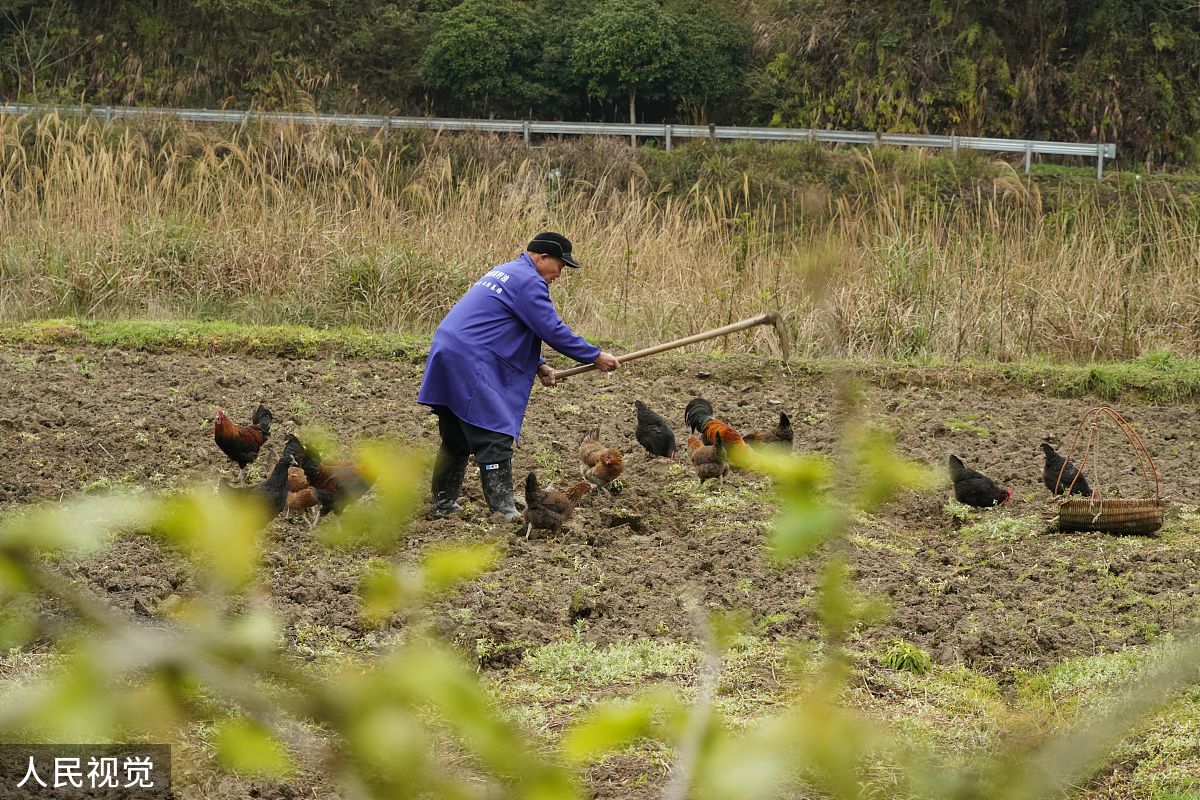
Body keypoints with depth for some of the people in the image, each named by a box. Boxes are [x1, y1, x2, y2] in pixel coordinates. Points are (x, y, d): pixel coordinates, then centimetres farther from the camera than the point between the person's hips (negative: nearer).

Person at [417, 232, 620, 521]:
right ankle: (504, 513, -14)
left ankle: (443, 504, 24)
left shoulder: (506, 273, 23)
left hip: (449, 356, 10)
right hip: (470, 364, -10)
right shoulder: (528, 281, -9)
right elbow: (553, 330, -11)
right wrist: (595, 356, -2)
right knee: (495, 437, -10)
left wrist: (539, 366, 19)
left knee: (457, 438, 18)